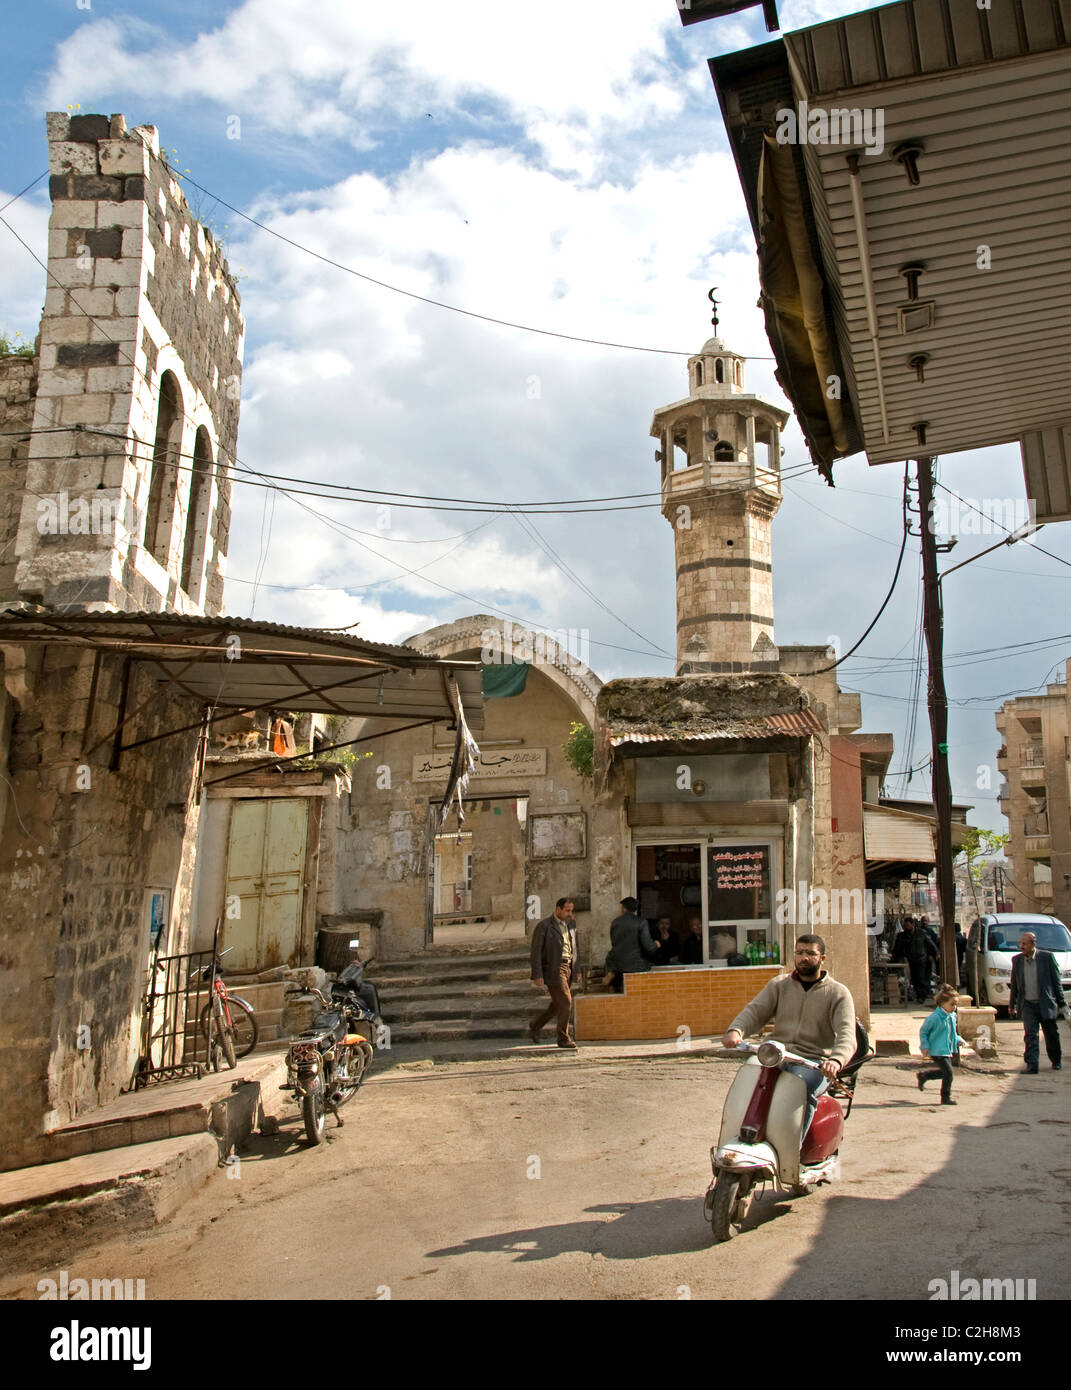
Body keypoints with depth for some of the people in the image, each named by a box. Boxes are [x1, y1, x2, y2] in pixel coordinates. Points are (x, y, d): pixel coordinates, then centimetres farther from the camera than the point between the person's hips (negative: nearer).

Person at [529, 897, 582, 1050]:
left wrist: (577, 970, 15)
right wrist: (537, 975, -14)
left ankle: (535, 1026, 30)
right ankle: (563, 1039, 3)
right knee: (565, 1002, -9)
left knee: (557, 1005, 12)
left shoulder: (571, 924, 11)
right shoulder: (543, 926, -10)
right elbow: (536, 951, -10)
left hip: (568, 968, 7)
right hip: (553, 969, -7)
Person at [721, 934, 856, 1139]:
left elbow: (846, 1034, -8)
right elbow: (755, 1011, 2)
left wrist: (836, 1060, -31)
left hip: (814, 1063, -2)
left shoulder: (838, 993, 6)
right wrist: (735, 1030, -21)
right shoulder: (779, 985, 15)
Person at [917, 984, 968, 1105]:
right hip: (937, 1051, -9)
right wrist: (925, 1046, -16)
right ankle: (946, 1097, 5)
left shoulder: (952, 1016, 6)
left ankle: (923, 1075, 38)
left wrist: (959, 1040, 6)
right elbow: (923, 1031, -11)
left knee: (944, 1072, 17)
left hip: (947, 1051, 9)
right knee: (949, 1073, -11)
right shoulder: (935, 1017, -18)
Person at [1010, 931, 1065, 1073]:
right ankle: (1031, 1066, -8)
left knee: (1051, 1035, 13)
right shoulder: (1016, 960, 2)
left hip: (1046, 1004, -1)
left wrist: (1061, 1003, -1)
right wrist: (1012, 1005, 15)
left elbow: (1056, 981, -1)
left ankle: (1056, 1061, 35)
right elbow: (1014, 984, 11)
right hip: (1027, 1005, 1)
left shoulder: (1047, 957, -7)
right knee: (1030, 1035, -8)